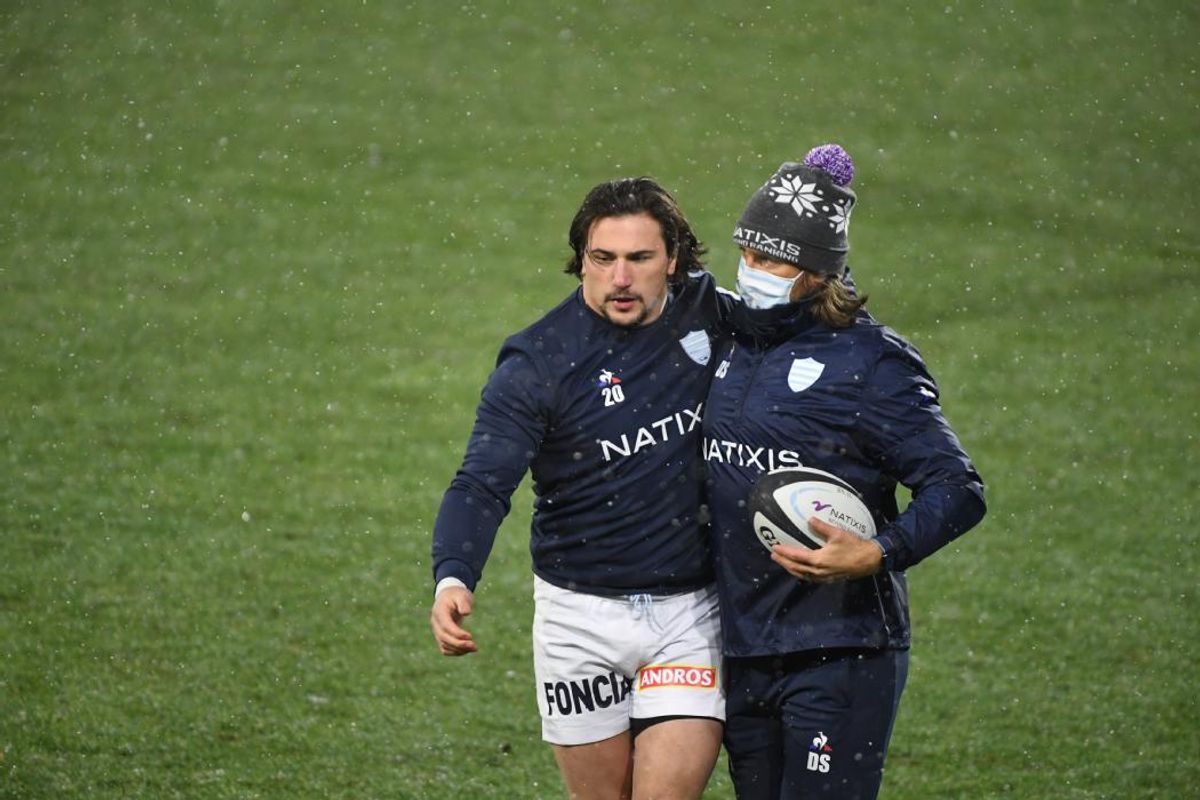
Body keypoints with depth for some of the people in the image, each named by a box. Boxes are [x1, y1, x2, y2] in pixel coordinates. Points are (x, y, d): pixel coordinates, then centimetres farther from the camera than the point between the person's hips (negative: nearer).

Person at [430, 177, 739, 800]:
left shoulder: (707, 311, -1)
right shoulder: (536, 363, -11)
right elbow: (482, 485, -19)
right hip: (581, 617, -1)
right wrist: (452, 579, -36)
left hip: (692, 613, 1)